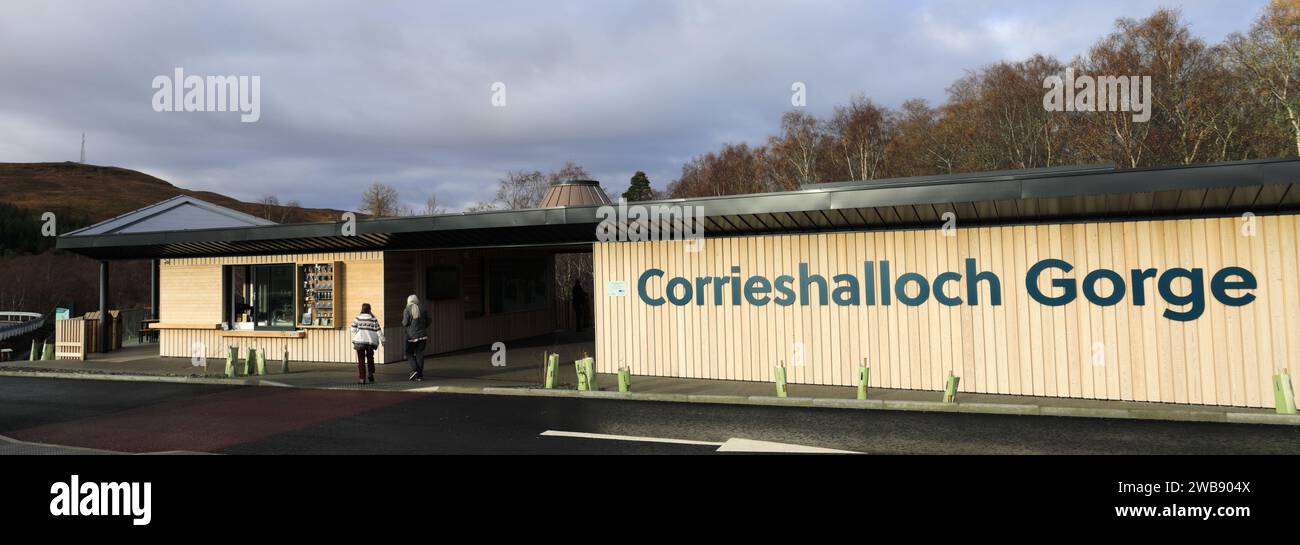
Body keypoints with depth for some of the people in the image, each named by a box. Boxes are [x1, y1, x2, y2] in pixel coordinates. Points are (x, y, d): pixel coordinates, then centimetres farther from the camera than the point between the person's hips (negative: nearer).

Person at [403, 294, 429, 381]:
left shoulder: (407, 310, -5)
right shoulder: (422, 309, 5)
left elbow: (405, 323, -11)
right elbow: (428, 321, 6)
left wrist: (403, 323, 11)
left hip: (411, 335, -3)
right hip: (422, 335, 3)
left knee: (409, 353, 12)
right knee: (420, 354, 6)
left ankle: (414, 370, -8)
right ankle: (420, 375, 5)